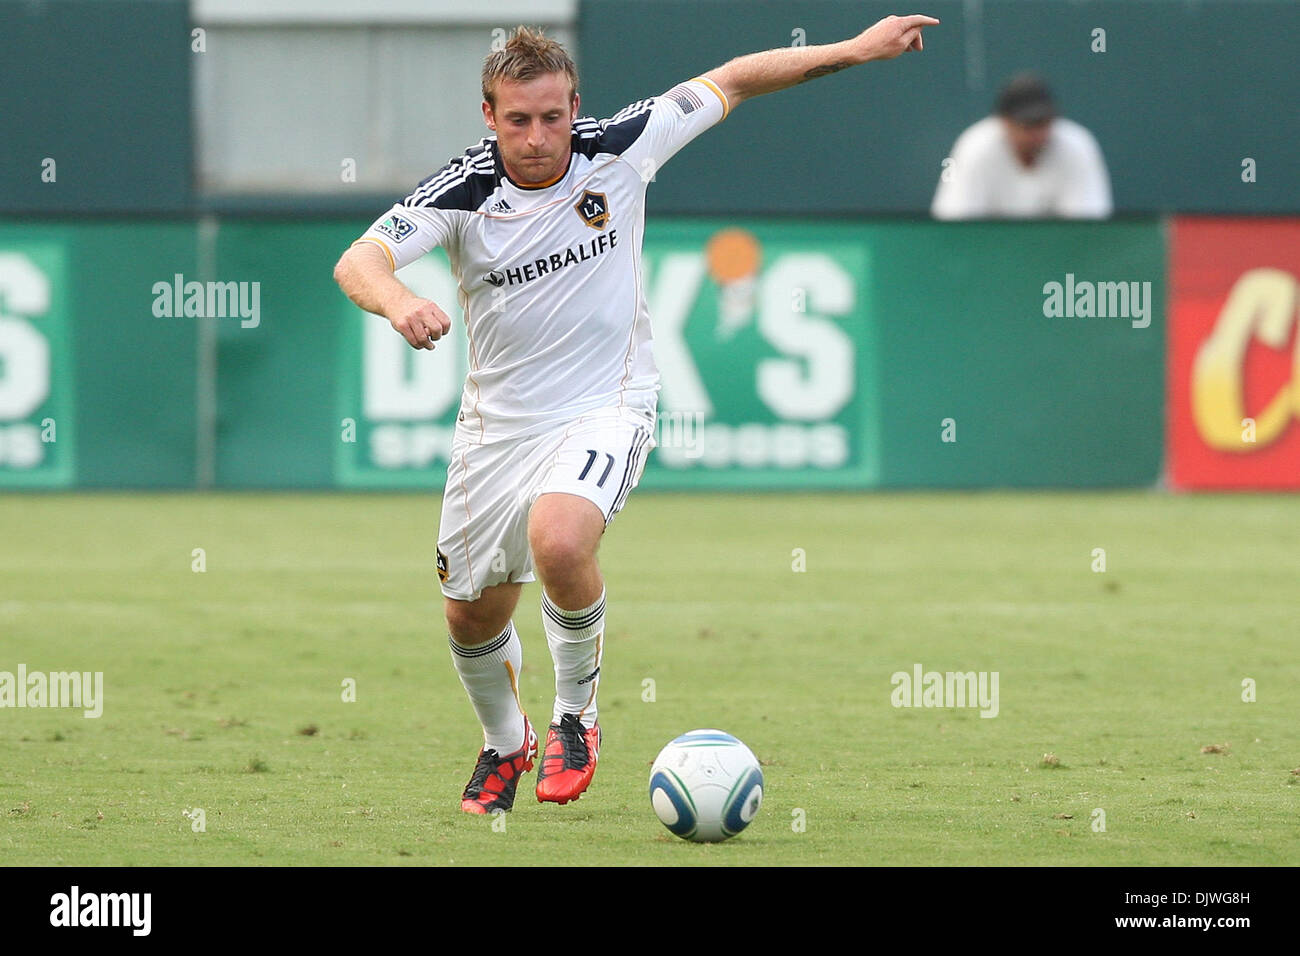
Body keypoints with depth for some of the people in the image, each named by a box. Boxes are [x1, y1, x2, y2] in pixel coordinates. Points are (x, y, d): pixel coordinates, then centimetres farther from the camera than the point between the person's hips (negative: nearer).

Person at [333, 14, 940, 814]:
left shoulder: (618, 148, -13)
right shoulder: (463, 191, -16)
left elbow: (728, 83, 0)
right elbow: (358, 261, -28)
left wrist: (853, 50, 0)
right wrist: (397, 300, -51)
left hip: (605, 406, -2)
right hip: (499, 418, 2)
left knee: (558, 541, -31)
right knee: (473, 616, 10)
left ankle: (577, 715, -5)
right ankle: (506, 742, 43)